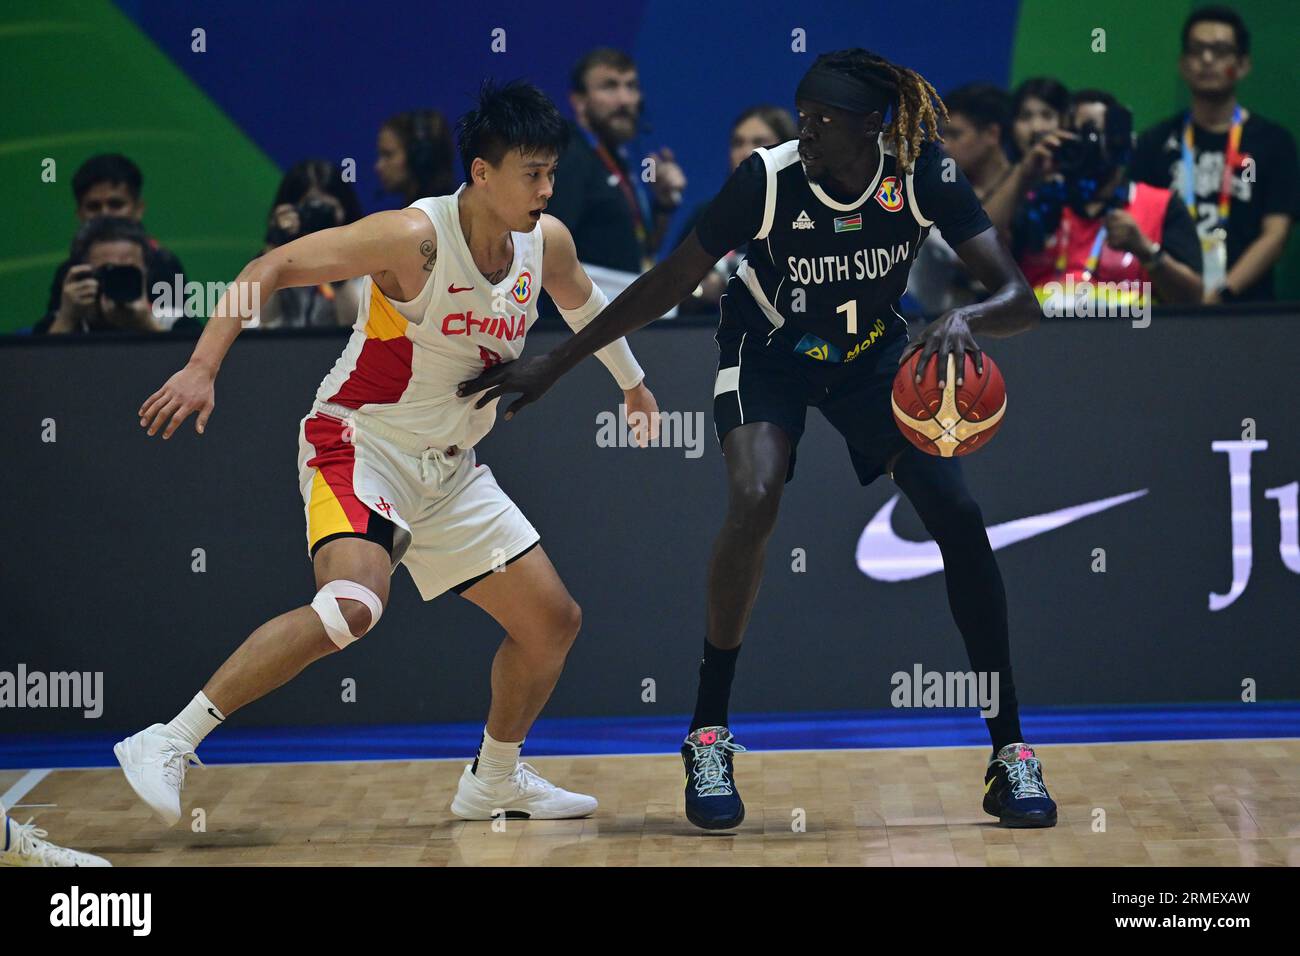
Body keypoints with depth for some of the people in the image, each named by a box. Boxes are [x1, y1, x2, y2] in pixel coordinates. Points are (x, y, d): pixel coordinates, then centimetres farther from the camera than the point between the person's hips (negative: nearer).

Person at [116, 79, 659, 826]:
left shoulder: (547, 242, -1)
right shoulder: (414, 238, -22)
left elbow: (581, 299, 25)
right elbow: (271, 268, -24)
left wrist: (632, 380, 39)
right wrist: (202, 368, -34)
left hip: (450, 469, 8)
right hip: (359, 442, -8)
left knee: (554, 620, 9)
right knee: (355, 602, -33)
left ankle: (495, 780, 32)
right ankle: (167, 745, -28)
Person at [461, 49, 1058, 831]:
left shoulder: (924, 176, -25)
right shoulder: (769, 179, -28)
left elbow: (1020, 300, -27)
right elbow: (669, 285, -17)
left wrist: (966, 319, -51)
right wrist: (554, 365, -16)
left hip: (876, 354, 2)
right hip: (769, 352, -2)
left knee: (958, 515, -14)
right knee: (754, 500, -28)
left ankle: (1011, 751, -4)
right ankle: (709, 734, -14)